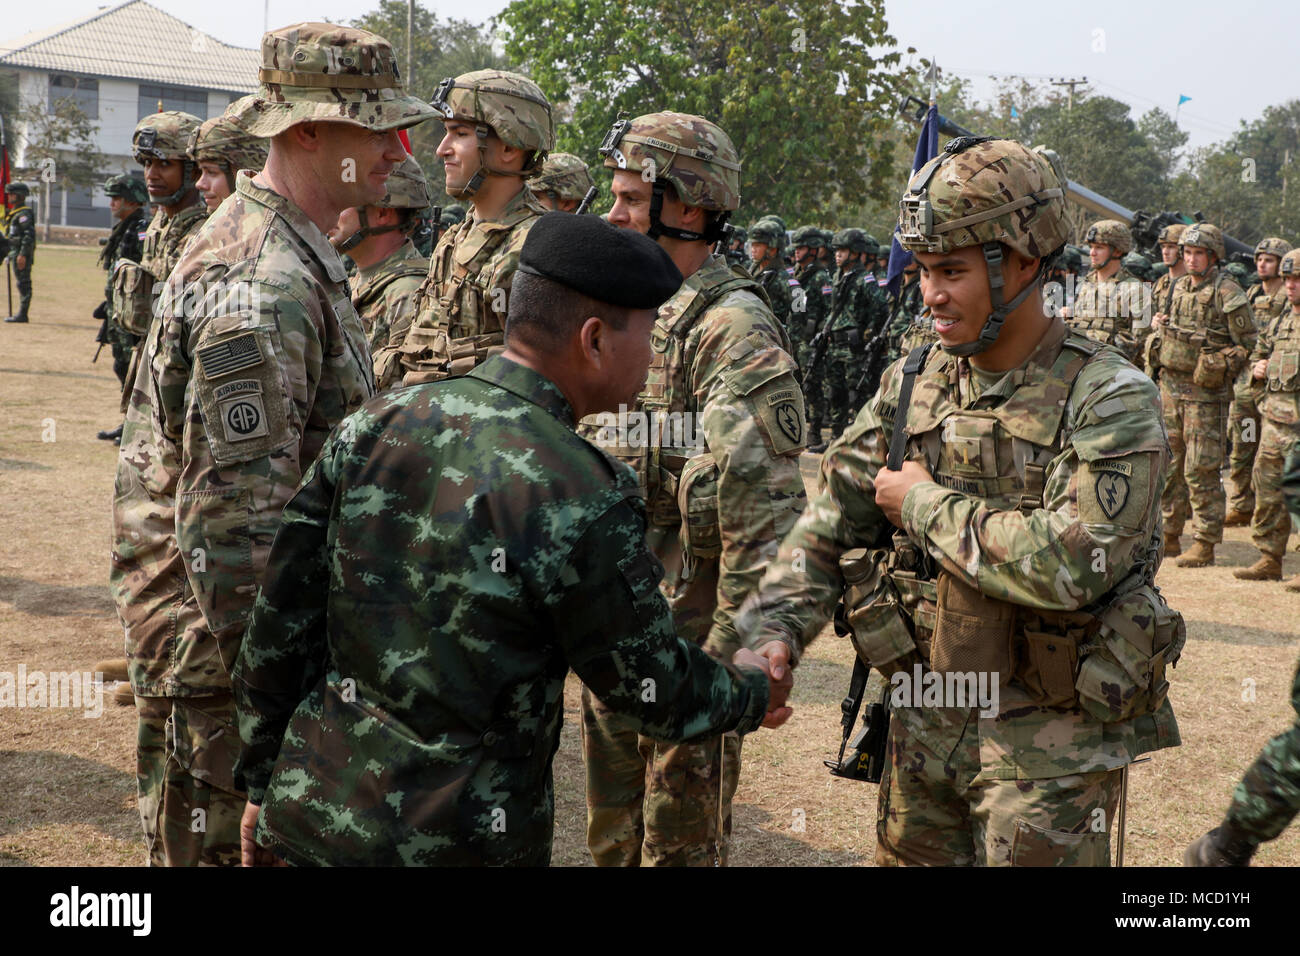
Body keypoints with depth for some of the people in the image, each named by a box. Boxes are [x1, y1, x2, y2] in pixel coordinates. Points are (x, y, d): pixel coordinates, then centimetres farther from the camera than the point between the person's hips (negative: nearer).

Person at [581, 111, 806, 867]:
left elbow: (766, 508, -22)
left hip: (687, 627, -8)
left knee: (681, 838, 6)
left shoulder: (733, 332, -17)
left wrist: (734, 644, -23)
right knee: (613, 832, 20)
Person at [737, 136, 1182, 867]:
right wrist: (774, 629, -13)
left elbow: (1067, 564, -27)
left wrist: (926, 502, -15)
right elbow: (829, 530, 4)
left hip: (1051, 746, -5)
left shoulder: (1110, 399, -15)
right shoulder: (912, 387, 3)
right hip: (923, 722, 5)